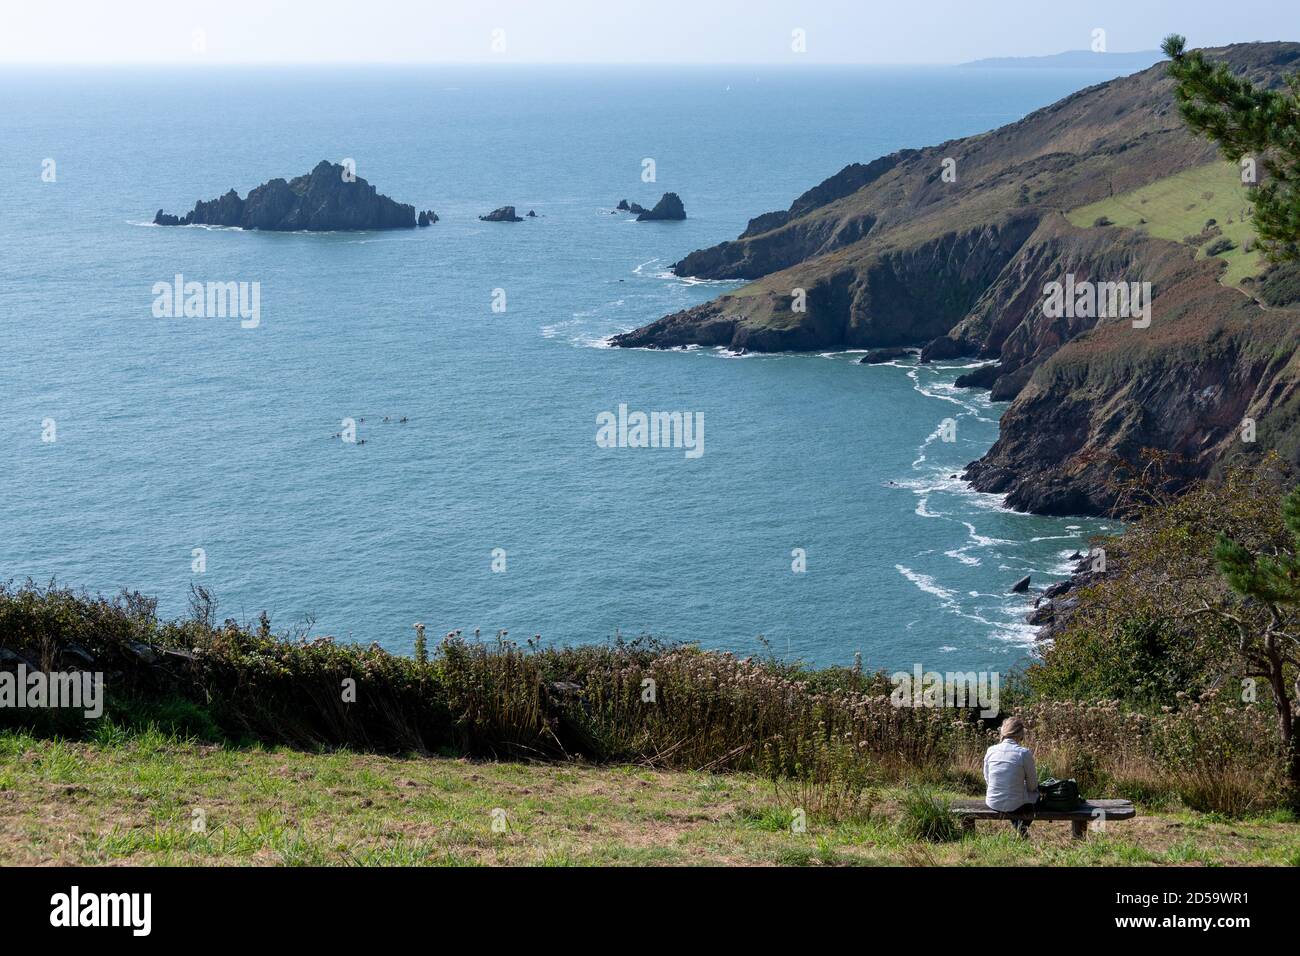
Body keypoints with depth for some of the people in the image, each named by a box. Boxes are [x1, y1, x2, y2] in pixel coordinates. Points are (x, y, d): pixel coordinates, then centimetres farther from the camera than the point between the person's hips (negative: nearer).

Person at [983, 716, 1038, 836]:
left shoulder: (990, 751, -5)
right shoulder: (1024, 753, -16)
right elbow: (1032, 785, -7)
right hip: (1015, 806, -4)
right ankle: (1023, 827, 33)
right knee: (1036, 793, 30)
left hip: (993, 804, 4)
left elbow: (987, 780, 8)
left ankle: (1018, 829, 45)